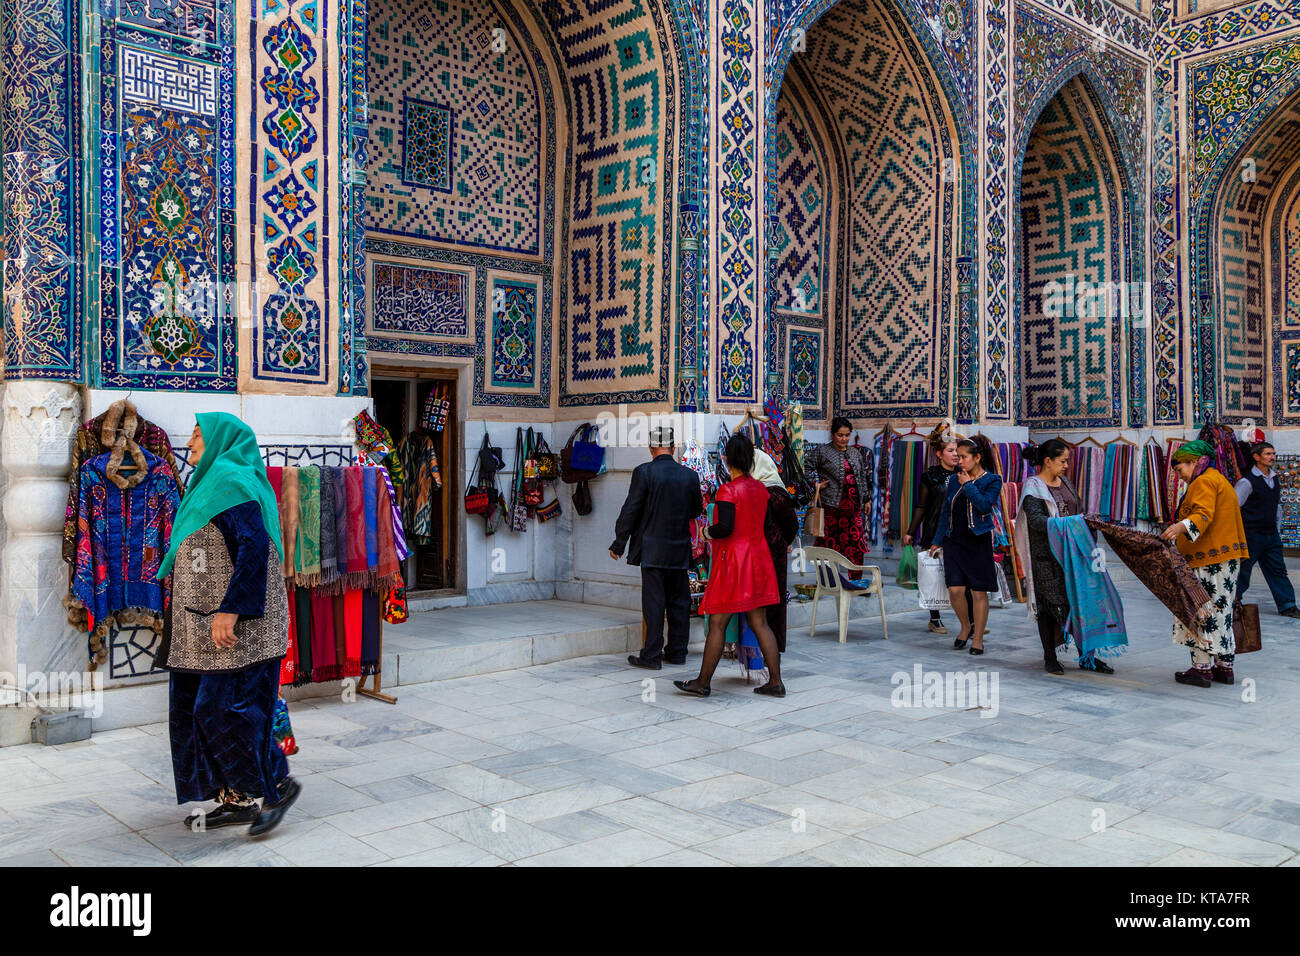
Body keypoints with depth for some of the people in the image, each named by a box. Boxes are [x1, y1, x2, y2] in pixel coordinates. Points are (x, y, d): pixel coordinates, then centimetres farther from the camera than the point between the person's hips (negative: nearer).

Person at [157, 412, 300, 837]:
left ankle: (279, 783, 3)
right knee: (197, 710, 10)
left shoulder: (232, 484, -13)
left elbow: (254, 547, -24)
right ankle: (236, 798, 16)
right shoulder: (213, 484, 18)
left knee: (222, 710, -10)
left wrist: (230, 610, -27)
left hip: (237, 626, -10)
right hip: (206, 627, 10)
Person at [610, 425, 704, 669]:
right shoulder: (690, 475, 2)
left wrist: (618, 544, -2)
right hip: (679, 549, 4)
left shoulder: (644, 472, -10)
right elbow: (697, 510, 13)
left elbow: (630, 510, -10)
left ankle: (652, 655, 2)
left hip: (652, 548, -4)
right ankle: (677, 651, 20)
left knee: (654, 601, -1)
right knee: (679, 601, 12)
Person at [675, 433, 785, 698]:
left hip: (733, 562, -7)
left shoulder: (728, 490, -15)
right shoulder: (760, 488, 7)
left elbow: (725, 527, -23)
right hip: (758, 559, 7)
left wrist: (708, 531, -4)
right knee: (759, 623, 10)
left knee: (717, 624, 1)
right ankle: (775, 682, 10)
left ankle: (703, 683, 9)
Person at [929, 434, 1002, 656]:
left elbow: (985, 505, -18)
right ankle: (965, 626, 20)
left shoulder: (992, 480, -1)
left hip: (979, 542, -3)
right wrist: (937, 540, 15)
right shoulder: (954, 479, 11)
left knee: (979, 592, 0)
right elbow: (945, 512, 16)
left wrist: (967, 485, -11)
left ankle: (978, 638, 11)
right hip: (954, 540, 4)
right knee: (955, 589, -6)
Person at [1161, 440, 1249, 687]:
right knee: (1220, 611, 13)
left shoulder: (1204, 482, -9)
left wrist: (1182, 526, -42)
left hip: (1210, 560, -10)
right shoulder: (1220, 480, 24)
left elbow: (1204, 514, -26)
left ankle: (1202, 668, -8)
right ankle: (1224, 667, 17)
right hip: (1228, 556, 11)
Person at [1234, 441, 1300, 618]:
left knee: (1278, 570, 7)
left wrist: (1278, 529, 17)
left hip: (1271, 535, 7)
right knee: (1243, 570, 1)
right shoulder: (1247, 482, -12)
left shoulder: (1275, 479, 11)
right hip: (1251, 535, -7)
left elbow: (1277, 506, 21)